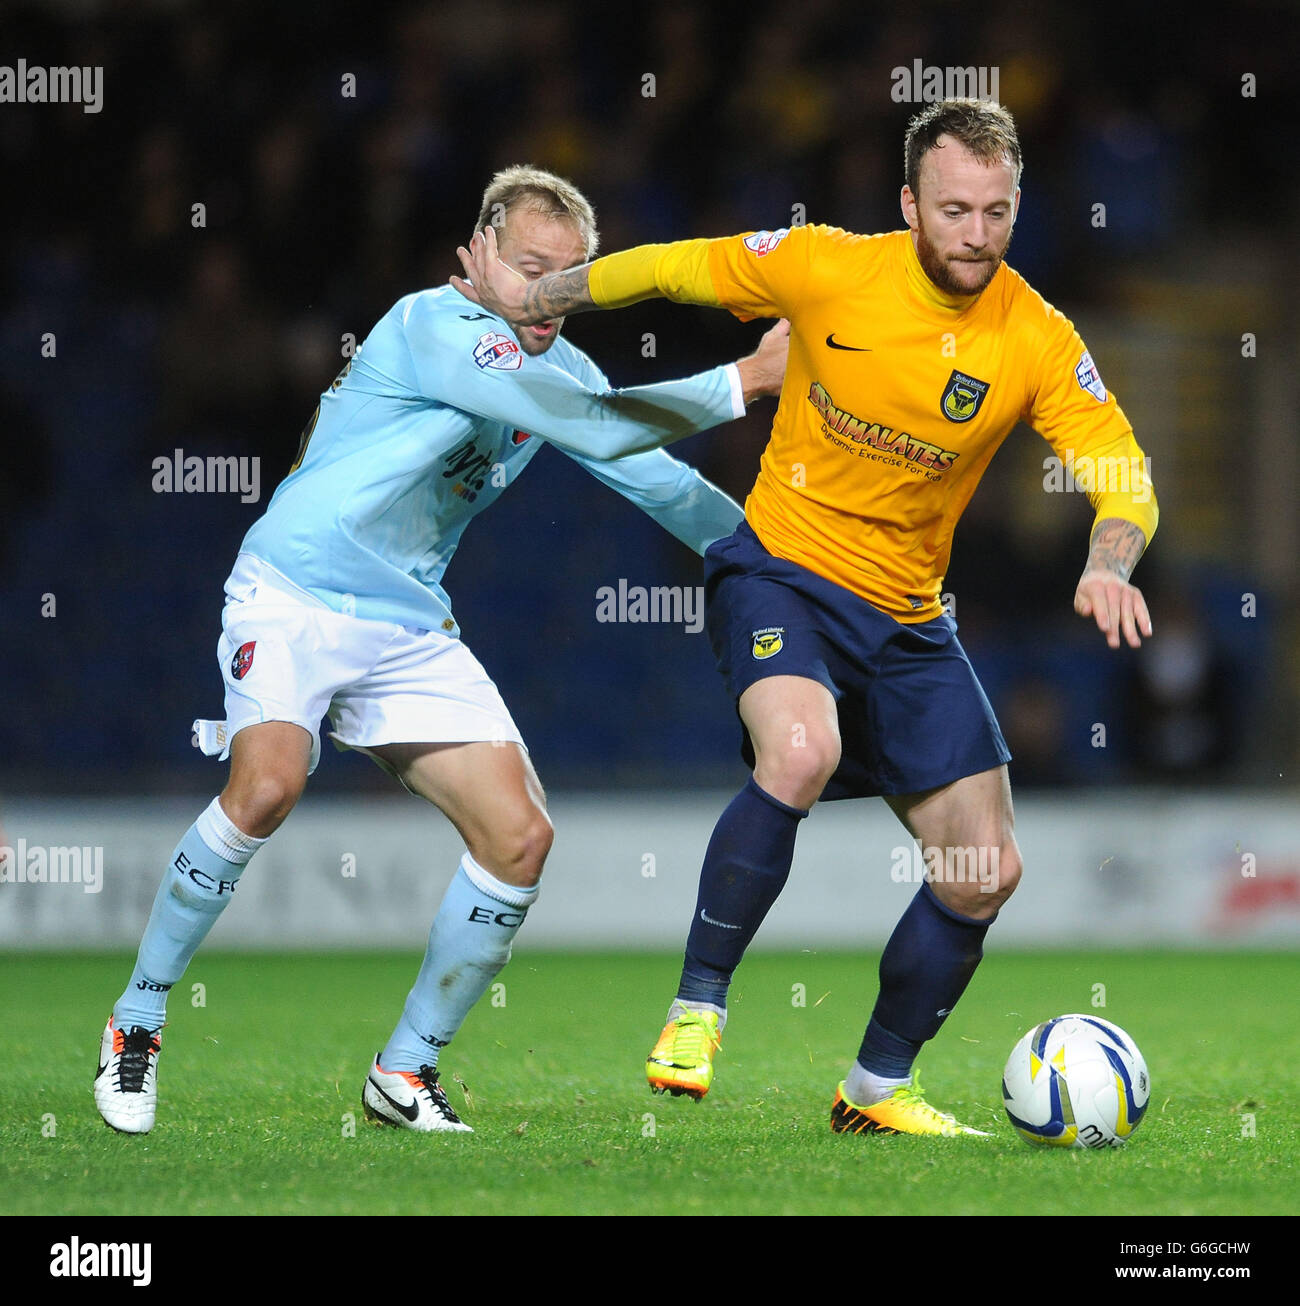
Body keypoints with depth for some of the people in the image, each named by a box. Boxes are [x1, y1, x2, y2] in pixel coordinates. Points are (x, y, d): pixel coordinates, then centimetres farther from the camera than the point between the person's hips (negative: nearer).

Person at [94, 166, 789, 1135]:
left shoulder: (558, 367, 8)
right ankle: (137, 1024, -13)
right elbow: (601, 430, -25)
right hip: (295, 592, -7)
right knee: (269, 783, -32)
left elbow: (654, 478, 20)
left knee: (520, 836, -6)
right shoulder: (435, 326, -18)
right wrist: (743, 382, -21)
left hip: (410, 632, 7)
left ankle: (406, 1072, 9)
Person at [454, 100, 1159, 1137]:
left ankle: (878, 1088, 23)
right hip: (780, 572, -4)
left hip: (907, 619, 4)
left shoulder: (1037, 342, -11)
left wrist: (1107, 565, -36)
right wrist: (532, 298, 10)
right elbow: (668, 269, 0)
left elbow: (1123, 479, -14)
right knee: (801, 753, -35)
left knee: (986, 871, 2)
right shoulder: (825, 268, -14)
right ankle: (697, 1008, -18)